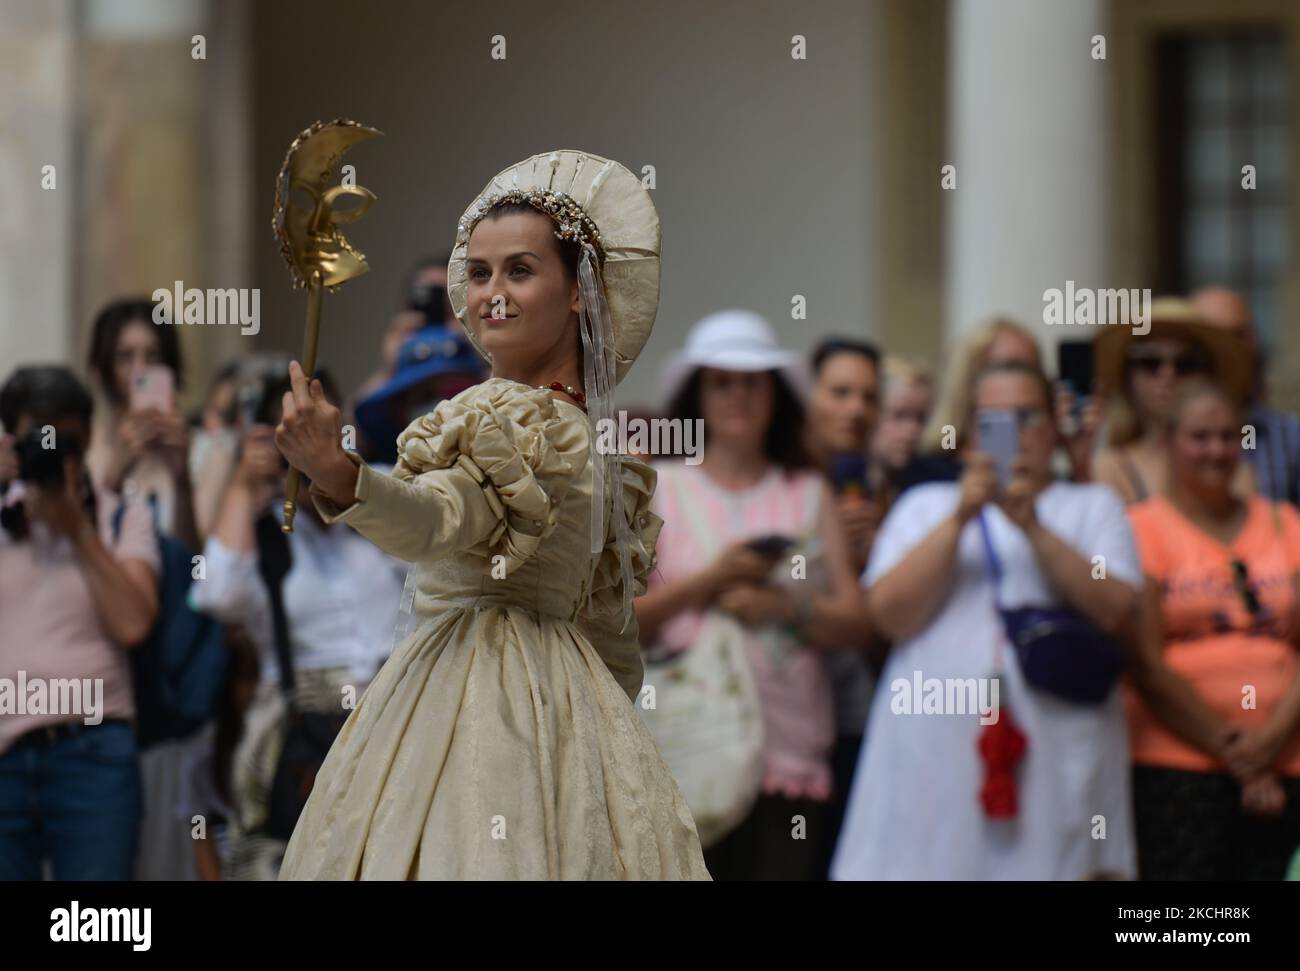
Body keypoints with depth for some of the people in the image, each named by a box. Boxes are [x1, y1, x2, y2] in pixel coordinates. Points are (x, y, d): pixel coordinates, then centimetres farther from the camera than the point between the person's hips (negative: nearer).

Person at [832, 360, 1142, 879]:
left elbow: (1116, 609, -3)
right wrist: (960, 518, -6)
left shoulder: (1093, 507, 15)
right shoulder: (925, 506, 17)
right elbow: (890, 611, 0)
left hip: (1057, 754, -1)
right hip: (934, 755, 1)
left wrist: (1033, 527, -9)